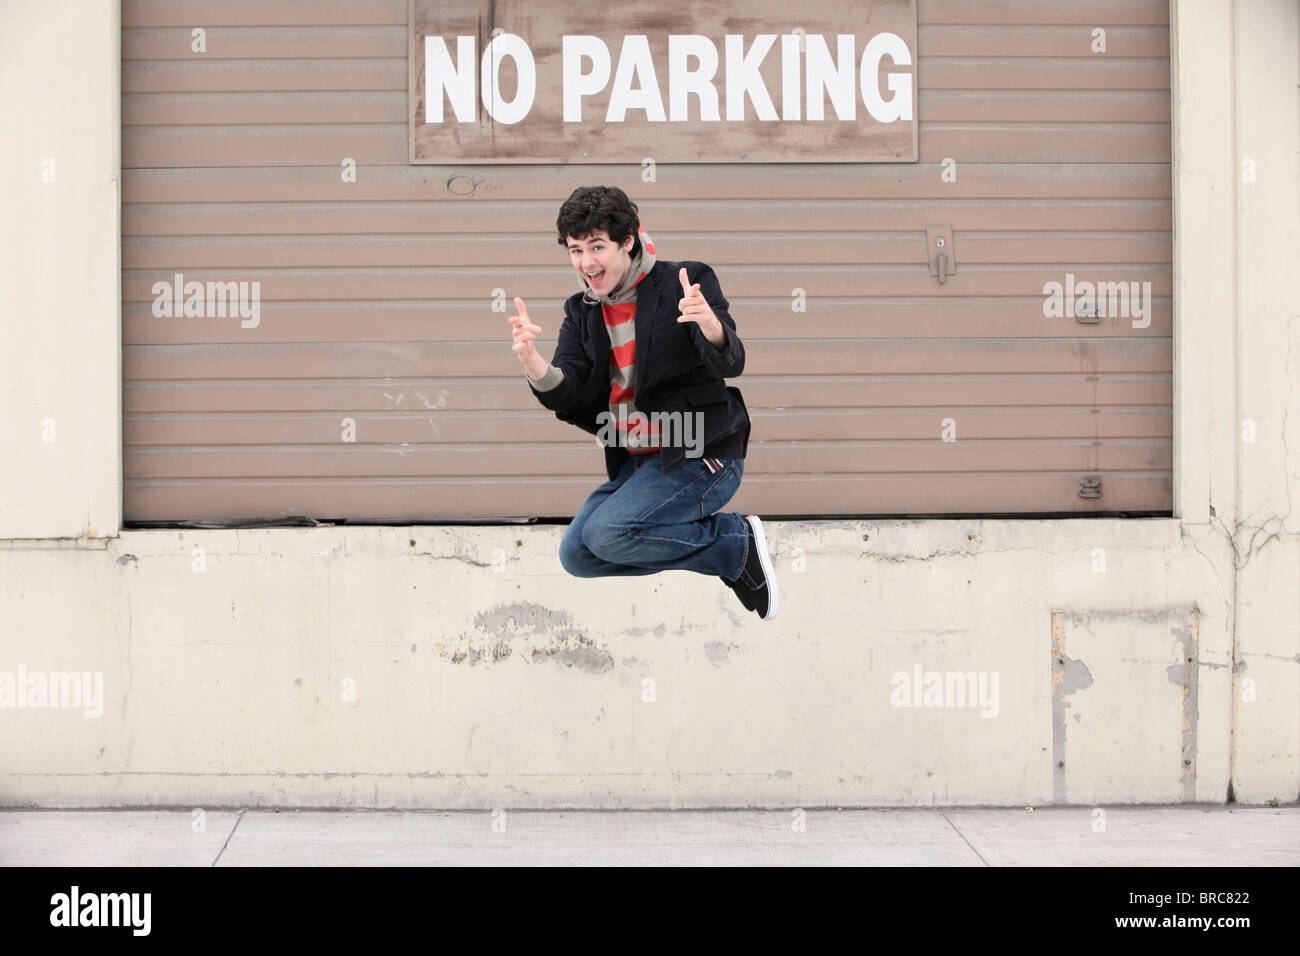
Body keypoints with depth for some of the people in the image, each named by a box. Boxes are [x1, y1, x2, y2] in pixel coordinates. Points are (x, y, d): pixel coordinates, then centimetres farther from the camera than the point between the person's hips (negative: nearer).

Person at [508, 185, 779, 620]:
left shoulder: (685, 283, -10)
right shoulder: (581, 312, 7)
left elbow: (731, 365, -22)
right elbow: (566, 396, -5)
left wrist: (712, 329, -47)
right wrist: (532, 361, -28)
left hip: (702, 454, -8)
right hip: (636, 461, 8)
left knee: (609, 533, -26)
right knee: (576, 555, -2)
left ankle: (738, 541, -7)